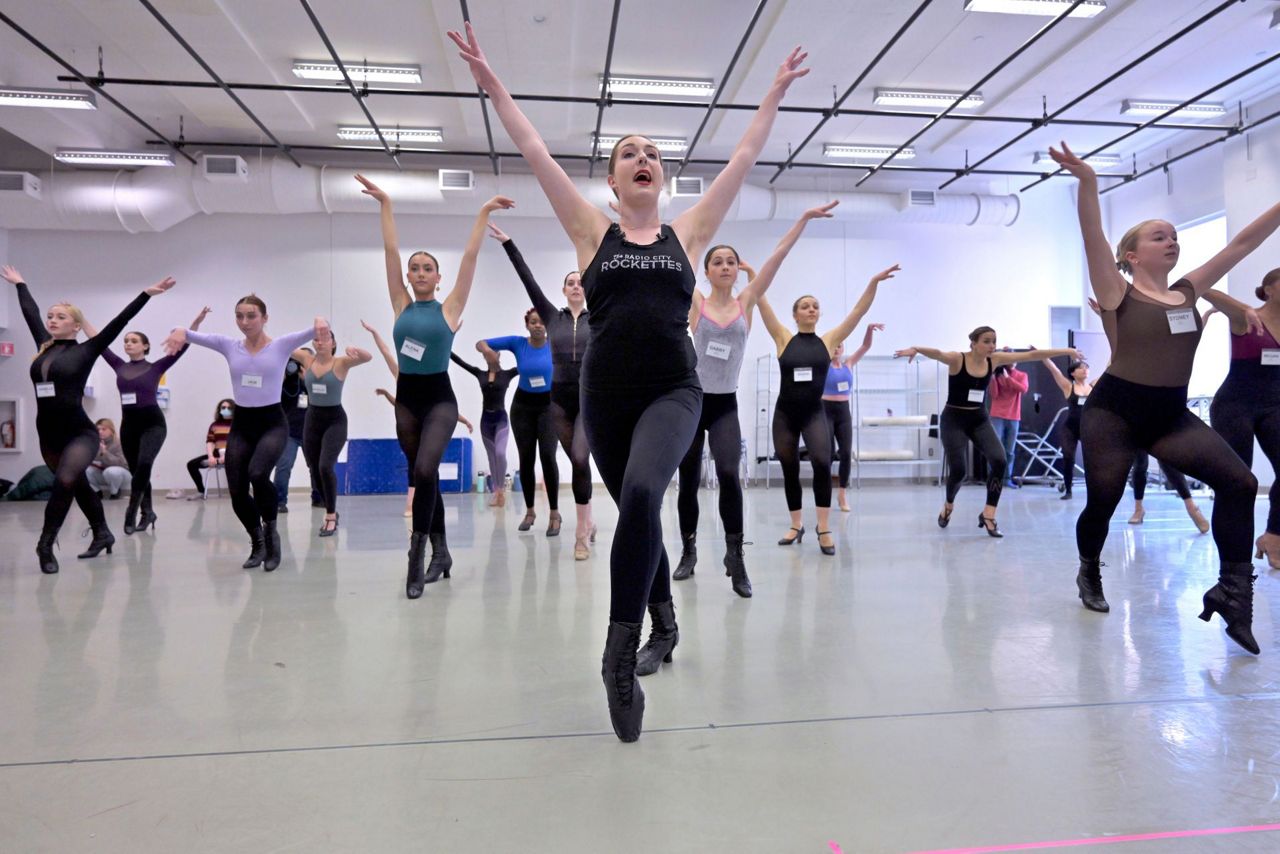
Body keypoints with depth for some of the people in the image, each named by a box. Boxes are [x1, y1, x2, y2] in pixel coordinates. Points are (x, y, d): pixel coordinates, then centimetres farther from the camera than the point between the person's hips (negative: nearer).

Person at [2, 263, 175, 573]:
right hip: (48, 436, 6)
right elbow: (30, 312, 22)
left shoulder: (85, 351, -6)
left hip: (80, 433, -6)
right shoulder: (43, 346, 7)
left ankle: (45, 544, -15)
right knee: (80, 486, 18)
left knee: (65, 481, -27)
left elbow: (119, 322, -10)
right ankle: (102, 534, 34)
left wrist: (147, 294, -14)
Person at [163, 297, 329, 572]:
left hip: (272, 422, -4)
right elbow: (199, 336, -5)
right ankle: (258, 542, 27)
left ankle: (270, 532, -4)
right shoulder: (229, 346, 5)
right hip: (241, 424, 4)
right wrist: (181, 331, -27)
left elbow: (310, 333, -17)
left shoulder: (281, 345, -3)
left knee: (258, 473, -30)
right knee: (237, 492, 0)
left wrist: (320, 322, -39)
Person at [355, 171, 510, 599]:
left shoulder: (449, 308, 0)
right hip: (406, 398, 4)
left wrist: (483, 213, -1)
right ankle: (440, 551, 25)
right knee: (424, 477, 11)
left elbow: (470, 256, -1)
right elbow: (390, 250, 8)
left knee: (425, 471, -24)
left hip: (440, 398, -4)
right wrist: (385, 204, 8)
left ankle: (417, 555, -18)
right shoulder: (401, 305, 8)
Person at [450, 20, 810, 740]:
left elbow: (745, 158, 14)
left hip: (674, 390, -1)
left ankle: (621, 650, -19)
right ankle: (664, 624, 40)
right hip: (607, 394, 2)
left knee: (641, 494, -30)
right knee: (638, 509, 15)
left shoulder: (688, 233, 10)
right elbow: (535, 153, 8)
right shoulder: (593, 231, 8)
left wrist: (776, 93, 20)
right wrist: (492, 82, 9)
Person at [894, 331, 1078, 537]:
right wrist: (915, 349, -57)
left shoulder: (994, 359, 0)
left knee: (999, 461, -17)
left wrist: (1066, 351, 3)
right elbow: (937, 353, -35)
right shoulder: (957, 359, -14)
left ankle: (988, 515, -8)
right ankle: (948, 505, 25)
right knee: (958, 469, -9)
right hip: (954, 419, -4)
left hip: (980, 419, 4)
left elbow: (1030, 355, 2)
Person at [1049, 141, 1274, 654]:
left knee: (1239, 482, -15)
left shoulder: (1187, 292, 10)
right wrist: (1088, 182, -33)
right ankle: (1089, 574, 30)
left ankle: (1232, 591, -7)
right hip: (1114, 413, -5)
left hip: (1173, 415, 5)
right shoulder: (1119, 294, -5)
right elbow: (1094, 240, -20)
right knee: (1102, 501, 0)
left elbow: (1244, 242, 14)